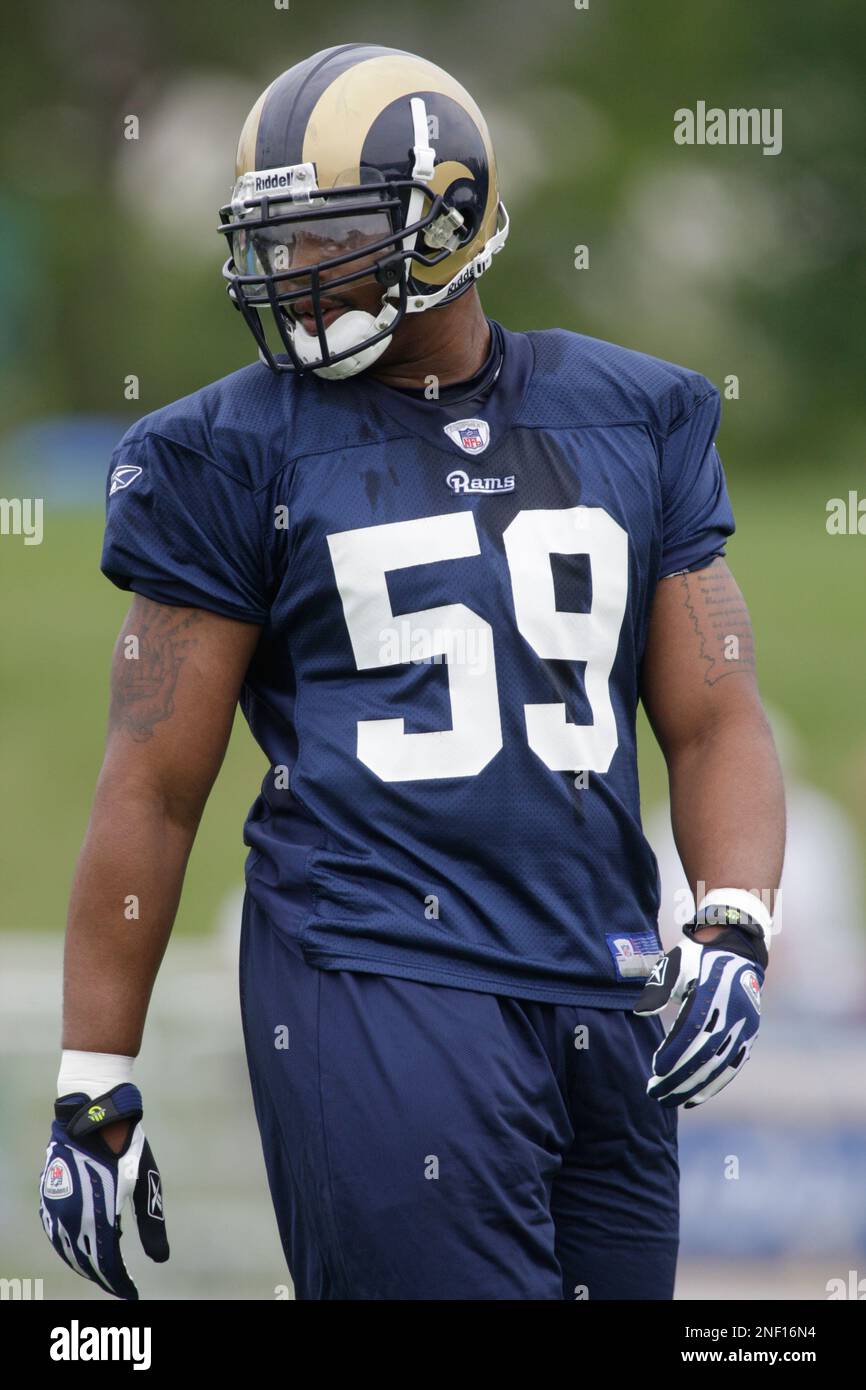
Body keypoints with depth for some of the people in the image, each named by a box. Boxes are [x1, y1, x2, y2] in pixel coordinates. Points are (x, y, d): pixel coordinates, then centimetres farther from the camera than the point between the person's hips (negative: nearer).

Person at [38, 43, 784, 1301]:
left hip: (604, 999, 4)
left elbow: (714, 720, 12)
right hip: (374, 987, -4)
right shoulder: (241, 453, 1)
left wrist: (731, 935, -7)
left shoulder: (634, 424, 11)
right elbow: (153, 786, 1)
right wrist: (93, 1092, -1)